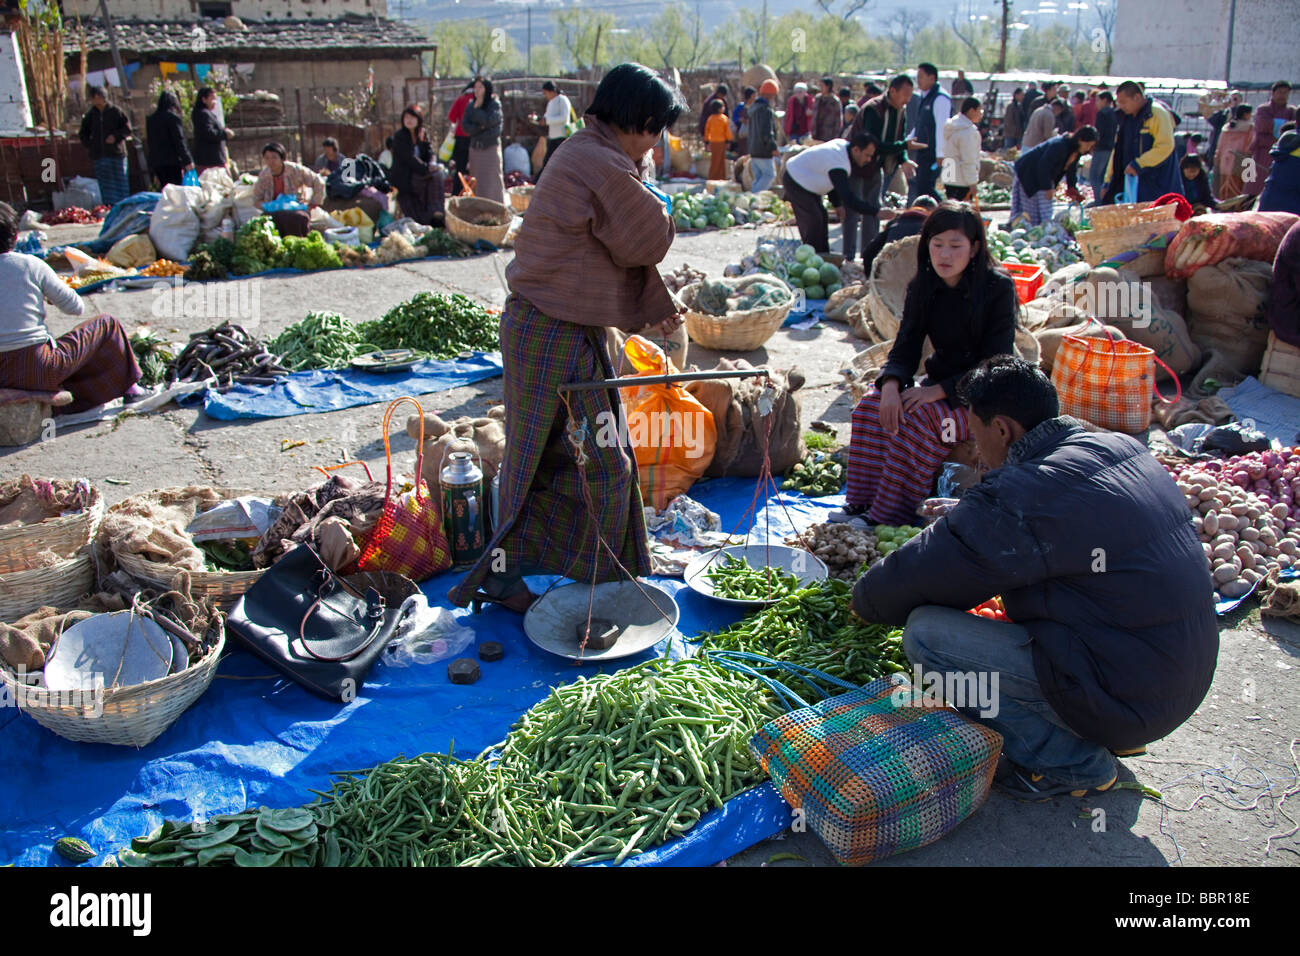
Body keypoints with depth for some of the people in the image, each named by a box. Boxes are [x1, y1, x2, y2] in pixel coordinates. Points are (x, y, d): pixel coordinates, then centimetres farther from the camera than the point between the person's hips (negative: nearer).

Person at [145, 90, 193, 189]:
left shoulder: (150, 119, 13)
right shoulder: (173, 117, -8)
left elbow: (150, 143, 16)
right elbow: (179, 141, -12)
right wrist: (188, 161, -10)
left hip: (155, 162, 6)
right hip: (172, 162, -6)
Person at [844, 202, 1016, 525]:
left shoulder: (998, 287, -14)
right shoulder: (922, 288, 1)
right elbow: (905, 349, -2)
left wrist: (939, 391, -27)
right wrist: (891, 383, -25)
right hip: (940, 385, 5)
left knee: (918, 418, -31)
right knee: (872, 405, -20)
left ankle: (892, 516, -25)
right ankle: (863, 505, -16)